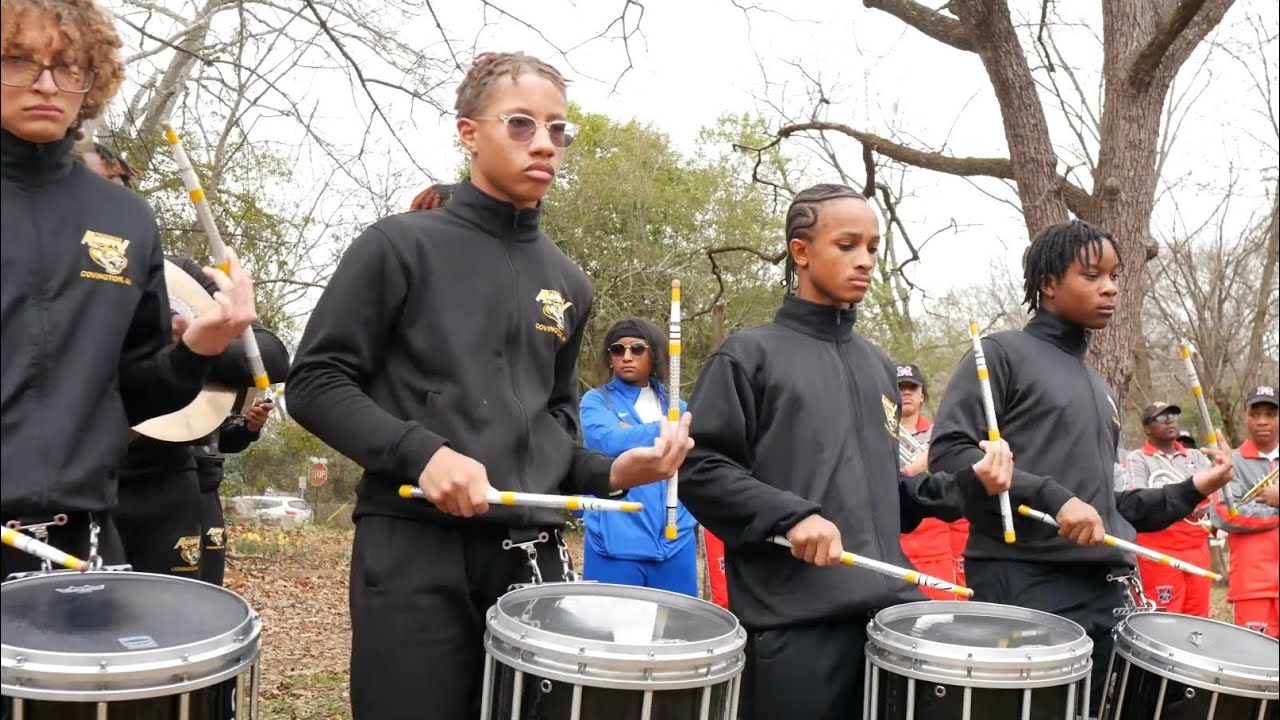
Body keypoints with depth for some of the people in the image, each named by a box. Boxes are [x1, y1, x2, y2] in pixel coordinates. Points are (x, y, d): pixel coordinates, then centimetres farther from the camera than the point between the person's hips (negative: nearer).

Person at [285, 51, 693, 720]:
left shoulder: (567, 284, 13)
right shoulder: (401, 245, -2)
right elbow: (313, 383, -4)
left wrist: (609, 472, 0)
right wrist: (421, 452, -17)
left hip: (532, 555, 5)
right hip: (414, 548, -4)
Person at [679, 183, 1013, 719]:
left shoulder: (878, 367, 18)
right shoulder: (751, 354, -1)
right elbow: (698, 468, -8)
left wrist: (962, 485, 6)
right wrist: (790, 515, -19)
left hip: (888, 607, 6)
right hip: (792, 619, -6)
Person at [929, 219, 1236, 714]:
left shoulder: (1100, 388, 22)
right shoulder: (1003, 354, -2)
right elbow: (948, 453, -15)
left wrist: (1191, 491, 15)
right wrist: (1052, 498, -20)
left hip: (1104, 590, 8)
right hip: (1024, 584, -7)